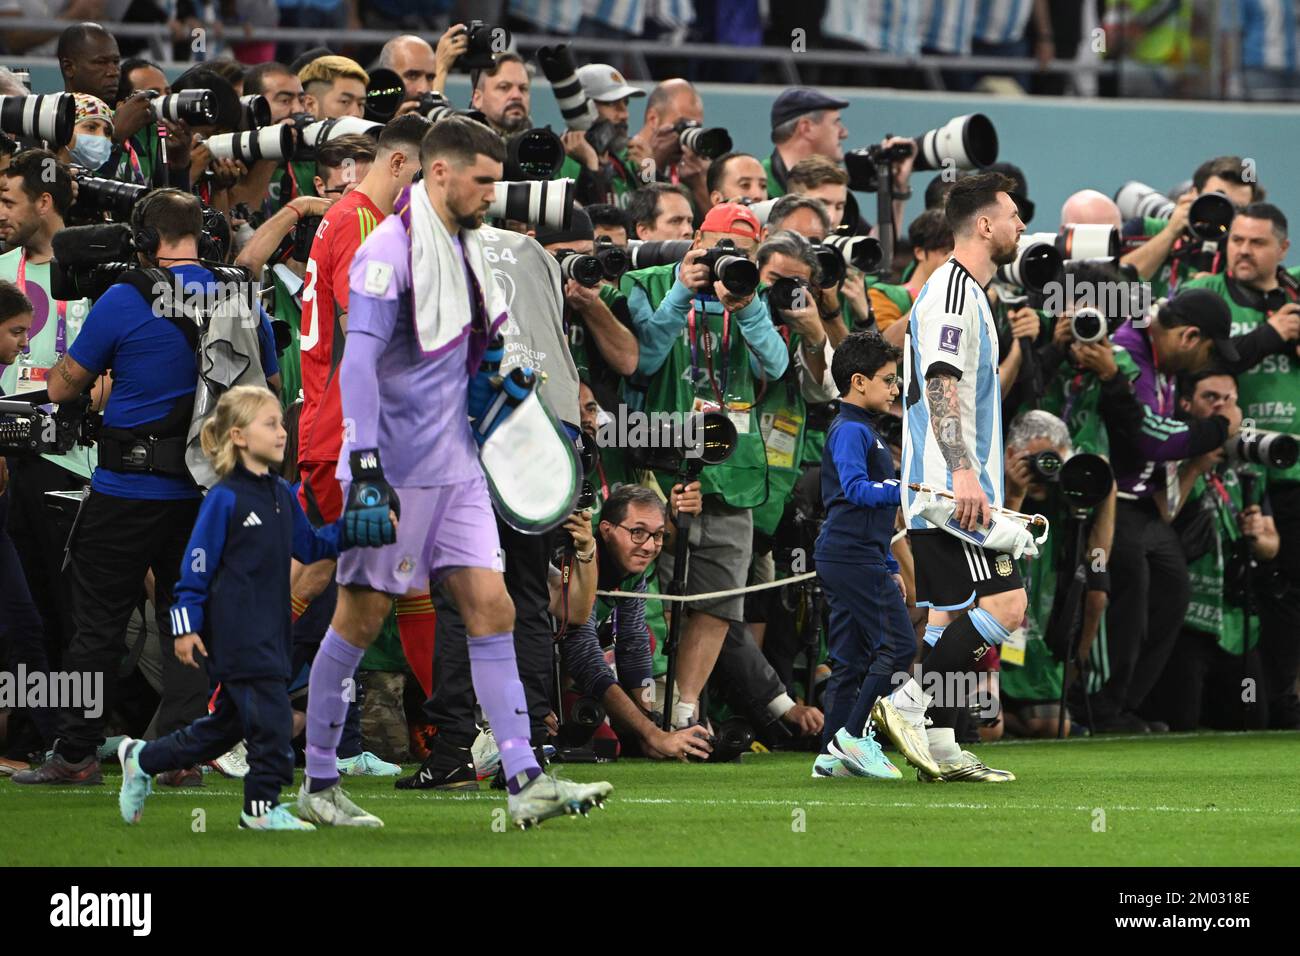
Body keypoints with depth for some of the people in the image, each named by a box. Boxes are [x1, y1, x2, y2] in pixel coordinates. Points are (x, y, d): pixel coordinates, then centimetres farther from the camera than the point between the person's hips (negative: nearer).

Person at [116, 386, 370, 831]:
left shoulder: (281, 494, 11)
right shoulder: (224, 499, -12)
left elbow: (310, 547, 20)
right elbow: (197, 564, -11)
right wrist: (185, 627, -13)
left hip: (270, 632, 8)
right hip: (236, 635, -8)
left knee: (224, 725, 15)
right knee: (271, 715, -11)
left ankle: (142, 759, 30)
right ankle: (262, 806, 0)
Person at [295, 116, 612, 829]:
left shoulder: (463, 247, 13)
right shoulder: (390, 250, -14)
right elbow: (358, 362, -22)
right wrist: (365, 469, -28)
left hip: (454, 468, 8)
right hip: (395, 470, -8)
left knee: (492, 609, -1)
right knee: (360, 621, 0)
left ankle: (525, 783, -6)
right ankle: (317, 784, 10)